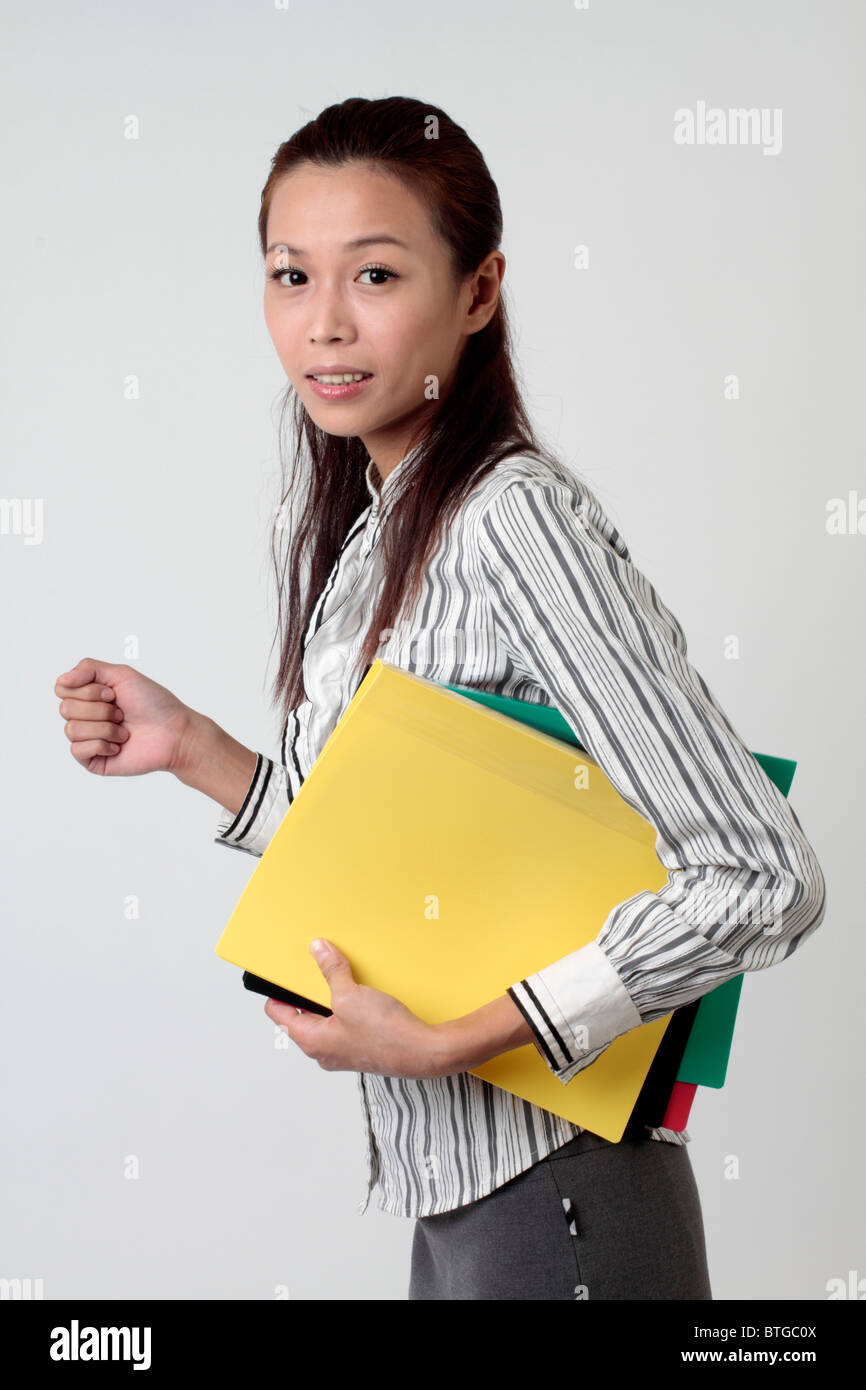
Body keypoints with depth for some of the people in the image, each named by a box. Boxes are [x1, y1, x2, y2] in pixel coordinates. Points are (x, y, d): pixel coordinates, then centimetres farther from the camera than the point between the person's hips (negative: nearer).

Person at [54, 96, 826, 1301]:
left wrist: (447, 1042, -23)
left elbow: (764, 883, -23)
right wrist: (191, 749, -1)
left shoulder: (516, 522, -19)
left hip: (550, 1200, -8)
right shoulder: (356, 533, 6)